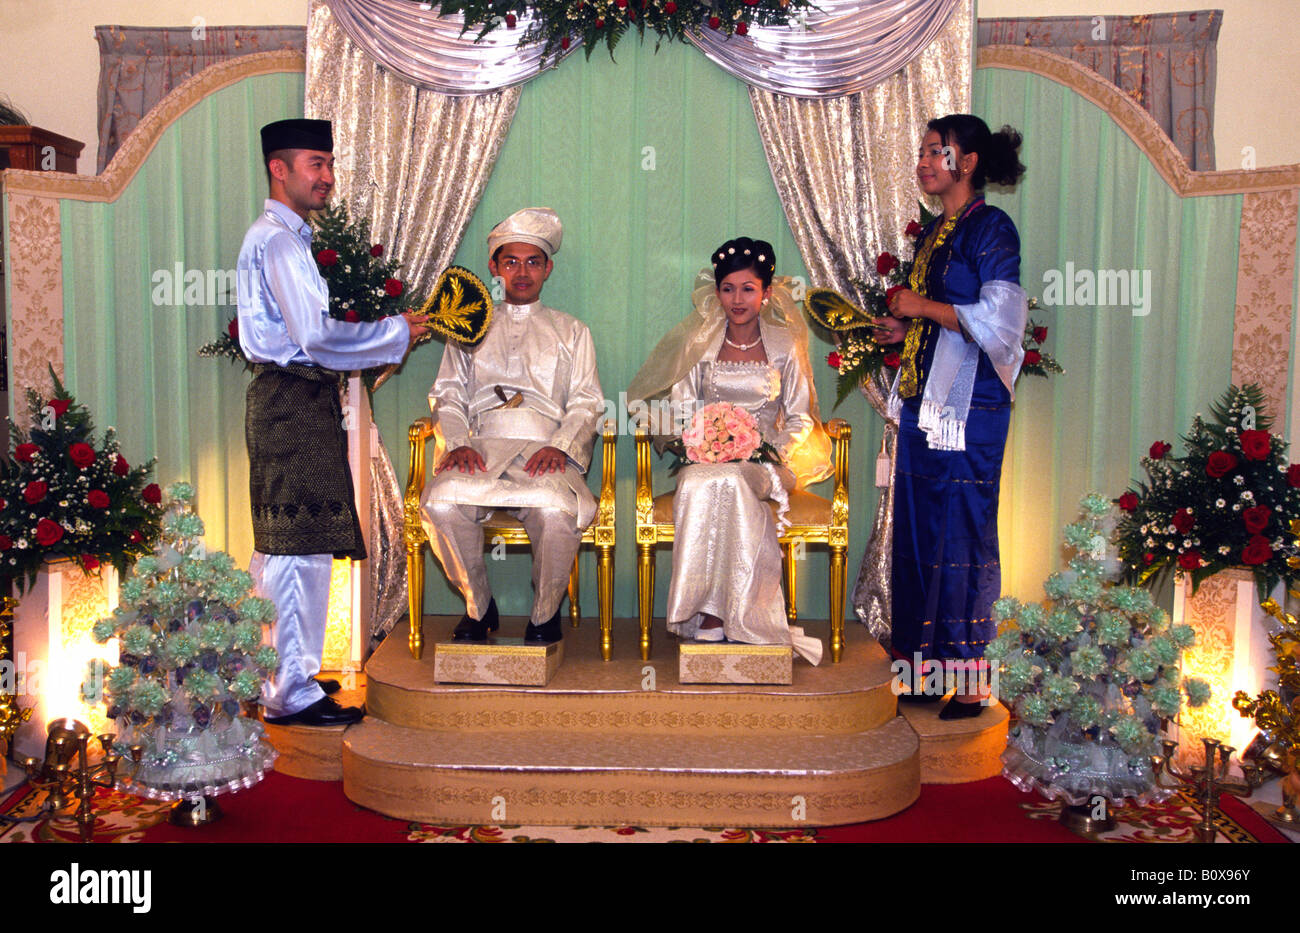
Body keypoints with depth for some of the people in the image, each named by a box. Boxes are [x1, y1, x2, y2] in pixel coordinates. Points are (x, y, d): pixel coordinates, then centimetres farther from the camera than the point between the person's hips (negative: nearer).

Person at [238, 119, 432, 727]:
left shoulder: (282, 238, 22)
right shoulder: (279, 240, -12)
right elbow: (316, 332, -21)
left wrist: (387, 334, 16)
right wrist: (398, 334, -11)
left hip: (291, 402, 11)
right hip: (293, 405, -11)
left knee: (279, 545, 15)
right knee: (302, 547, -8)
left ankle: (276, 677, 25)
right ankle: (293, 693, -3)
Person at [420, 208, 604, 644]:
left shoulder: (571, 331, 23)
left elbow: (586, 402, 11)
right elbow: (447, 395, 16)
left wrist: (560, 446, -9)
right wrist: (458, 443, -6)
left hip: (546, 450, -1)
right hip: (482, 447, 1)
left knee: (557, 509, -36)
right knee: (441, 502, -32)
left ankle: (545, 612, -9)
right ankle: (478, 606, -8)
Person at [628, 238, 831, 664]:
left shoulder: (785, 345, 8)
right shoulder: (700, 342, 12)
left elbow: (799, 416, 8)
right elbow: (682, 409, 11)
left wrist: (775, 450, -11)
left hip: (764, 459, -1)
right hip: (707, 456, 1)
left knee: (727, 482, -37)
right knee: (697, 483, -36)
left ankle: (713, 616, -34)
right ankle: (720, 616, -33)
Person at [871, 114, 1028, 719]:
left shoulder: (991, 229, -7)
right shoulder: (932, 233, 18)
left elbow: (994, 324, -17)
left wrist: (922, 307, -9)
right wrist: (902, 330, 9)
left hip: (968, 407, -8)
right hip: (923, 401, 9)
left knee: (961, 536, -5)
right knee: (917, 533, 9)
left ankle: (968, 681, 5)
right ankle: (926, 663, 19)